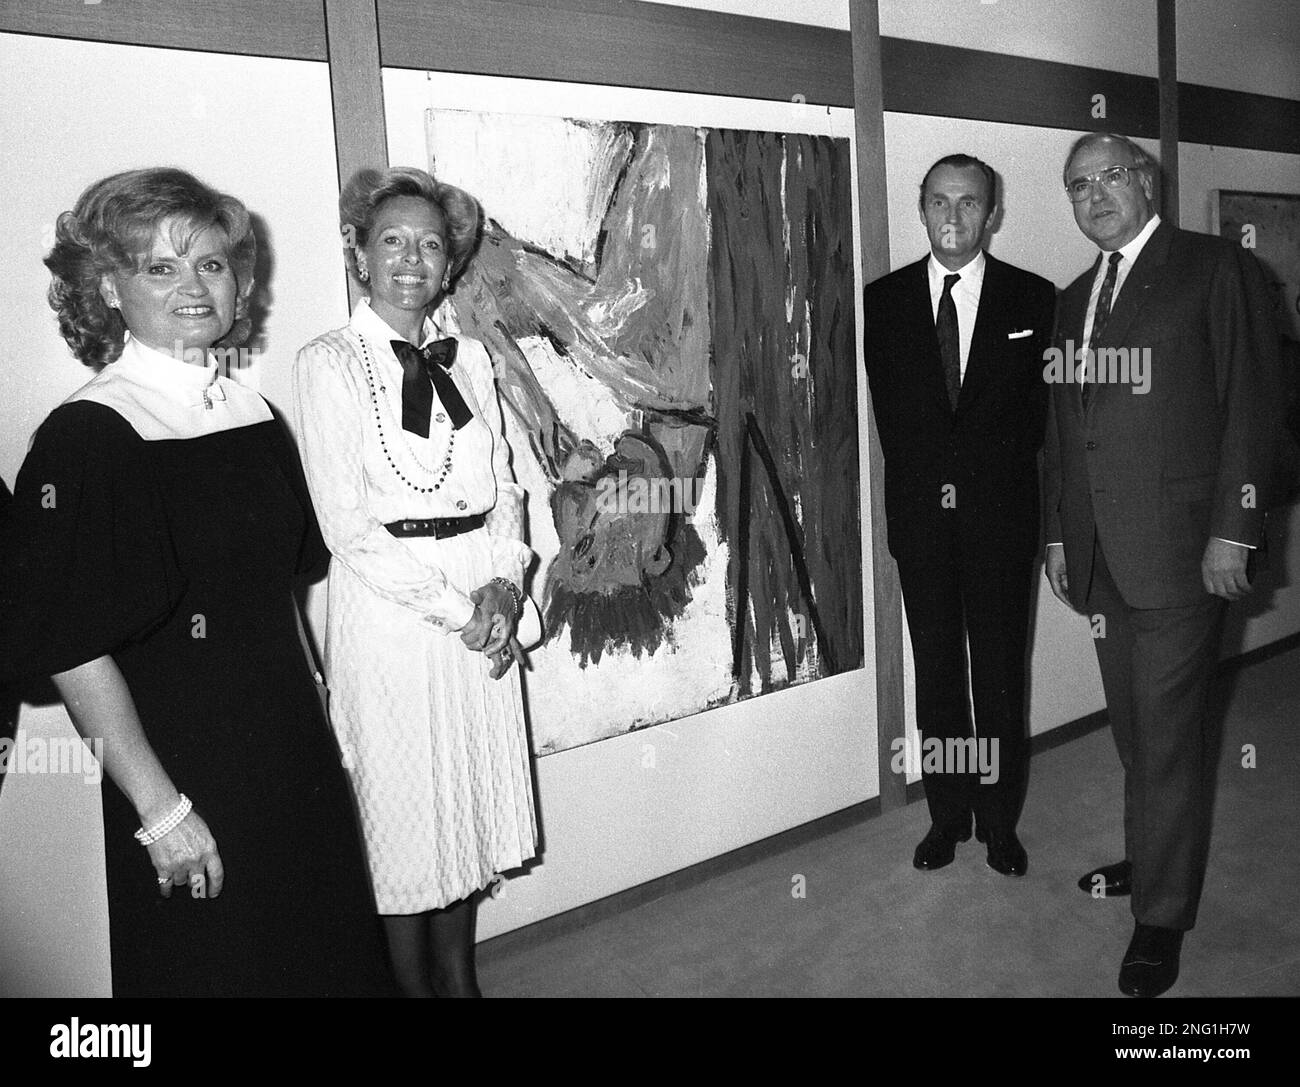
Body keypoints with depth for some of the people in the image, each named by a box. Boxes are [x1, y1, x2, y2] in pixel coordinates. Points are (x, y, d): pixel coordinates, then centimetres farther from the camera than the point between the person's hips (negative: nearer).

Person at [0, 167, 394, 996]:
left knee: (334, 950, 18)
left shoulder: (255, 416, 5)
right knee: (216, 965, 10)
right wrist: (160, 809, -16)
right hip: (189, 779, -6)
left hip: (299, 762, 6)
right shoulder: (87, 437, -15)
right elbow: (74, 652, -16)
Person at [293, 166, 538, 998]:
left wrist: (504, 583, -9)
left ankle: (460, 974, 34)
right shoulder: (329, 364, -7)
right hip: (391, 611, -5)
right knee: (402, 819, 7)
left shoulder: (468, 357, 8)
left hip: (485, 610, 5)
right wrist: (456, 611, -14)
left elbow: (505, 487, 9)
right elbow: (348, 525, -12)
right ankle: (414, 984, 27)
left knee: (470, 805, 16)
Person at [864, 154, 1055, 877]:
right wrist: (931, 481, -1)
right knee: (936, 673, 8)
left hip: (1001, 514, -1)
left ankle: (1001, 821, 19)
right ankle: (948, 814, 21)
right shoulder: (884, 300, 6)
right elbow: (890, 410, 6)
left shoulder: (1033, 299, 3)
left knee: (1001, 674, 4)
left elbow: (1039, 411, 2)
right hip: (921, 515, 1)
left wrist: (974, 477, -6)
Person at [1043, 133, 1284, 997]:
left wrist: (1233, 530, -13)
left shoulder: (1218, 269, -1)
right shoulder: (1075, 299, 18)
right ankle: (1152, 861, 30)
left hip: (1180, 544, -6)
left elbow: (1252, 403, -7)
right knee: (1136, 729, 14)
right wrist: (1058, 533, 15)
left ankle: (1164, 915, 12)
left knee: (1169, 732, 0)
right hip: (1100, 553, 6)